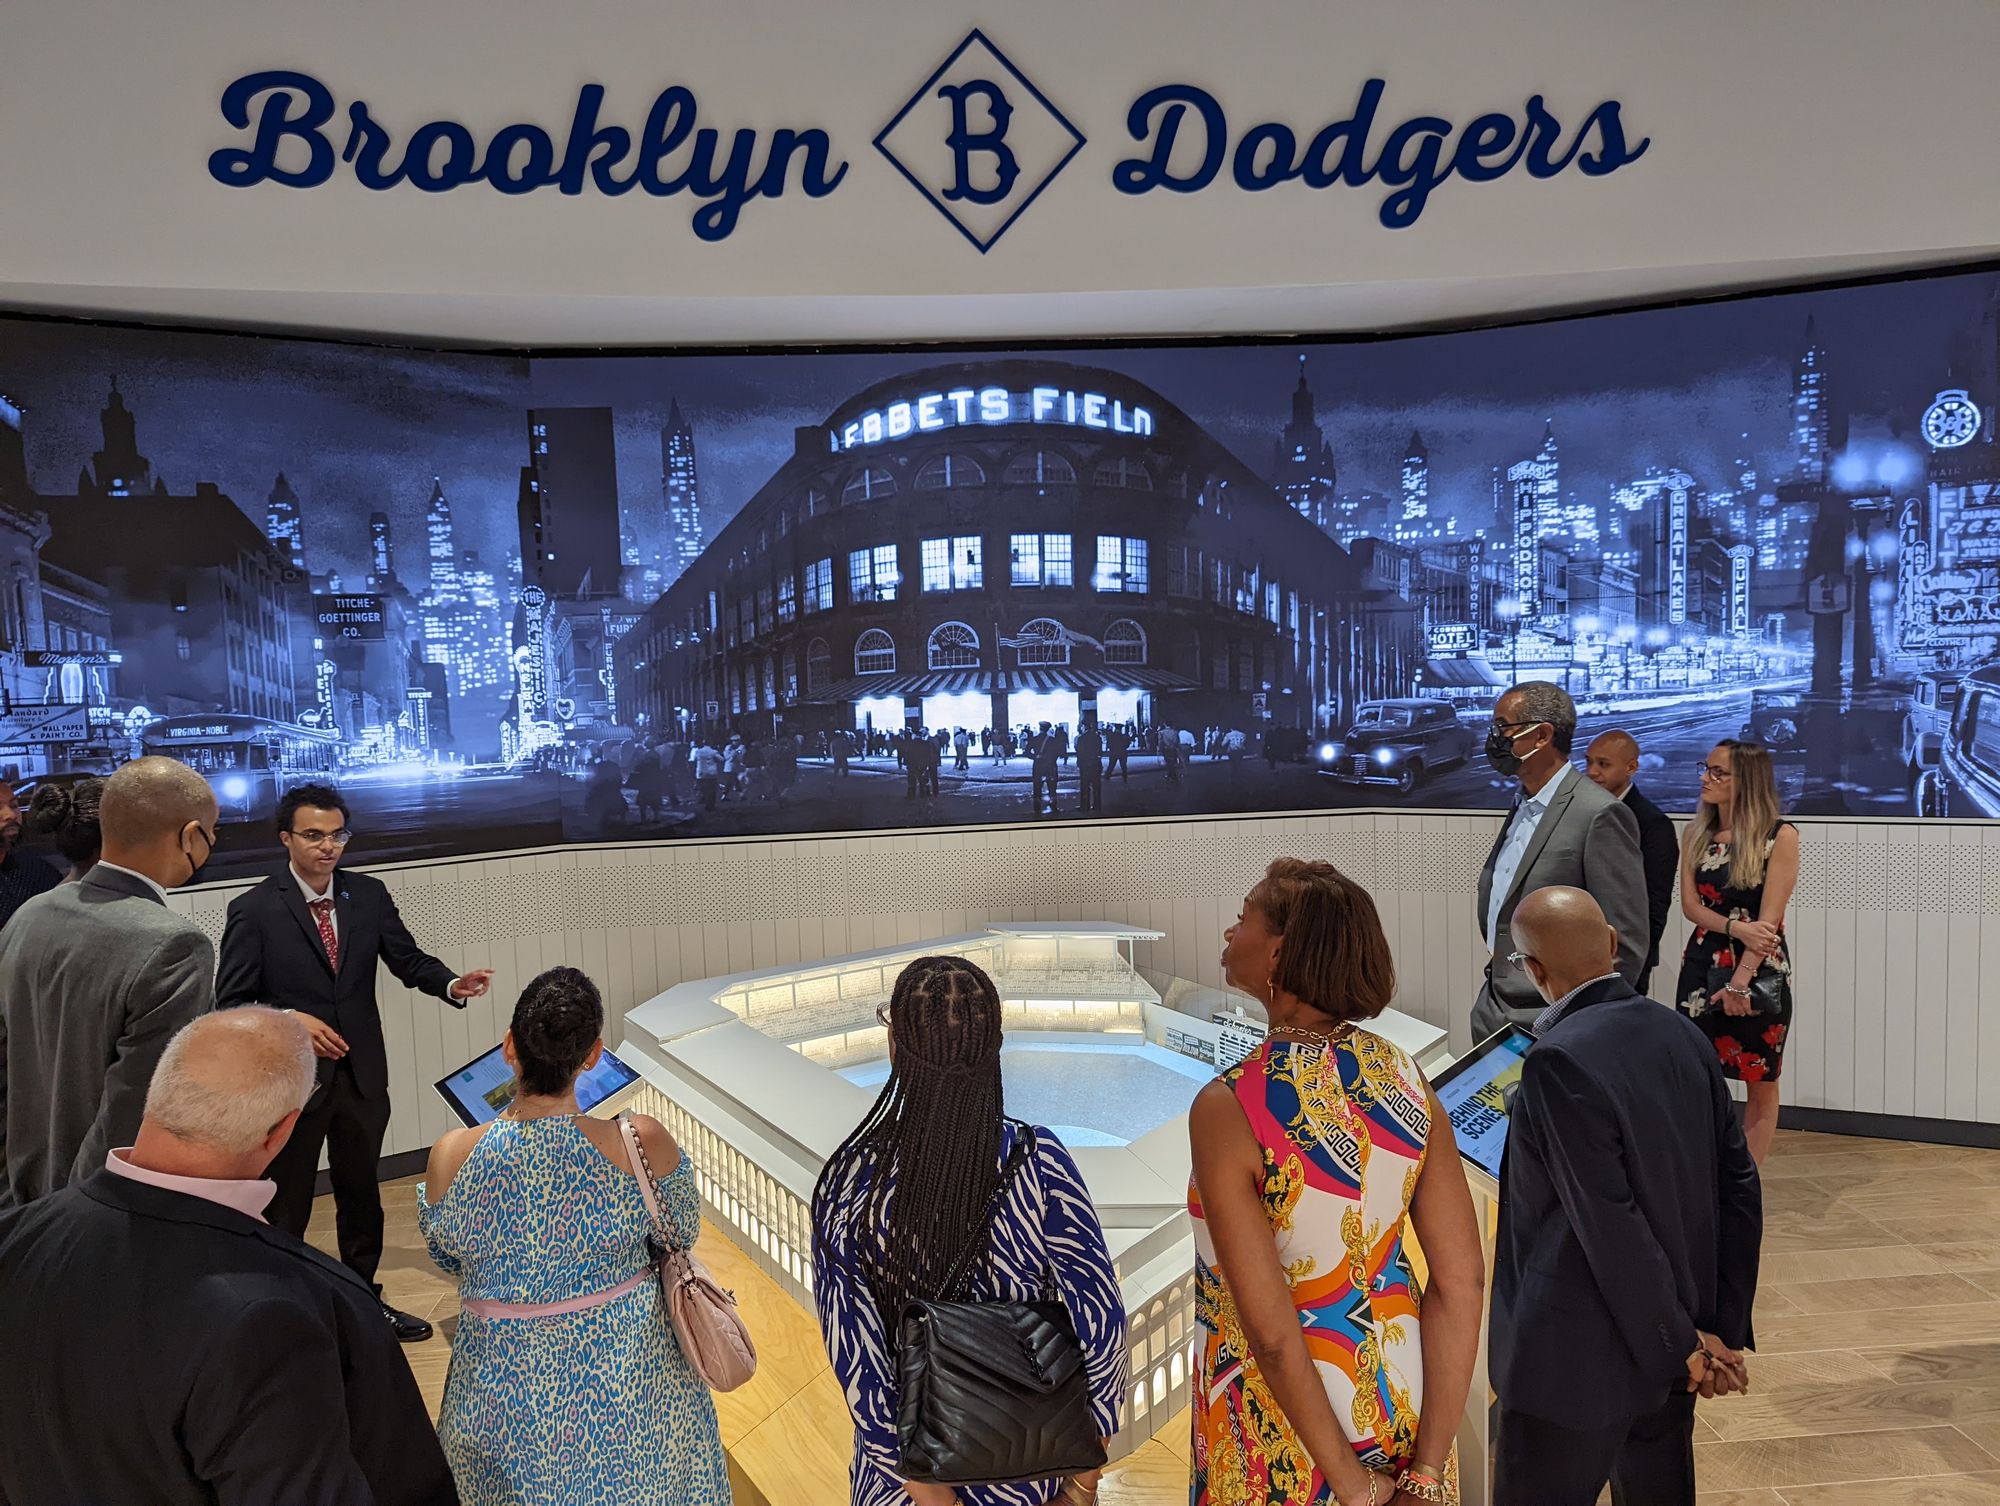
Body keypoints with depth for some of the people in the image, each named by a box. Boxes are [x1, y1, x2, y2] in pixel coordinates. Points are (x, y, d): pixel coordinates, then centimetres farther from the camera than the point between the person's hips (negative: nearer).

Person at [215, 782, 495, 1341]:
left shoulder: (369, 895, 1)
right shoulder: (254, 910, -10)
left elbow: (408, 959, 0)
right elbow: (231, 1002, -8)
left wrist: (452, 984, -19)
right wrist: (291, 1020, -24)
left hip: (362, 1076, 4)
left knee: (362, 1195, 19)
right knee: (285, 1205, 12)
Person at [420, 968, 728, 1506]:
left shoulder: (451, 1157, -20)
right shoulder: (642, 1142, -25)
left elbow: (447, 1260, 1)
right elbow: (683, 1233, -5)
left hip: (506, 1381, 1)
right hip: (629, 1380, 0)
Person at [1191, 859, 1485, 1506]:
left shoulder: (1225, 1107, -25)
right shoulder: (1406, 1081, -10)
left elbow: (1270, 1331, -25)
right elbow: (1462, 1281, -10)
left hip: (1286, 1428, -4)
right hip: (1401, 1396, 4)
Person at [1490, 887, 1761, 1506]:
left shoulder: (1559, 1062, -23)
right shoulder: (1683, 1036, 0)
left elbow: (1611, 1227, -23)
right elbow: (1740, 1189, 4)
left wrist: (1685, 1345, -10)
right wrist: (1724, 1331, 6)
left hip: (1577, 1362, -7)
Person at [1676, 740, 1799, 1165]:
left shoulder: (1780, 836, -9)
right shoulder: (1696, 833, 6)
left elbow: (1769, 919, -13)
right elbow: (1690, 904, 1)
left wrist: (1740, 982, -18)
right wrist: (1736, 928, -17)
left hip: (1761, 970, -4)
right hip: (1702, 964, 4)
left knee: (1760, 1083, 7)